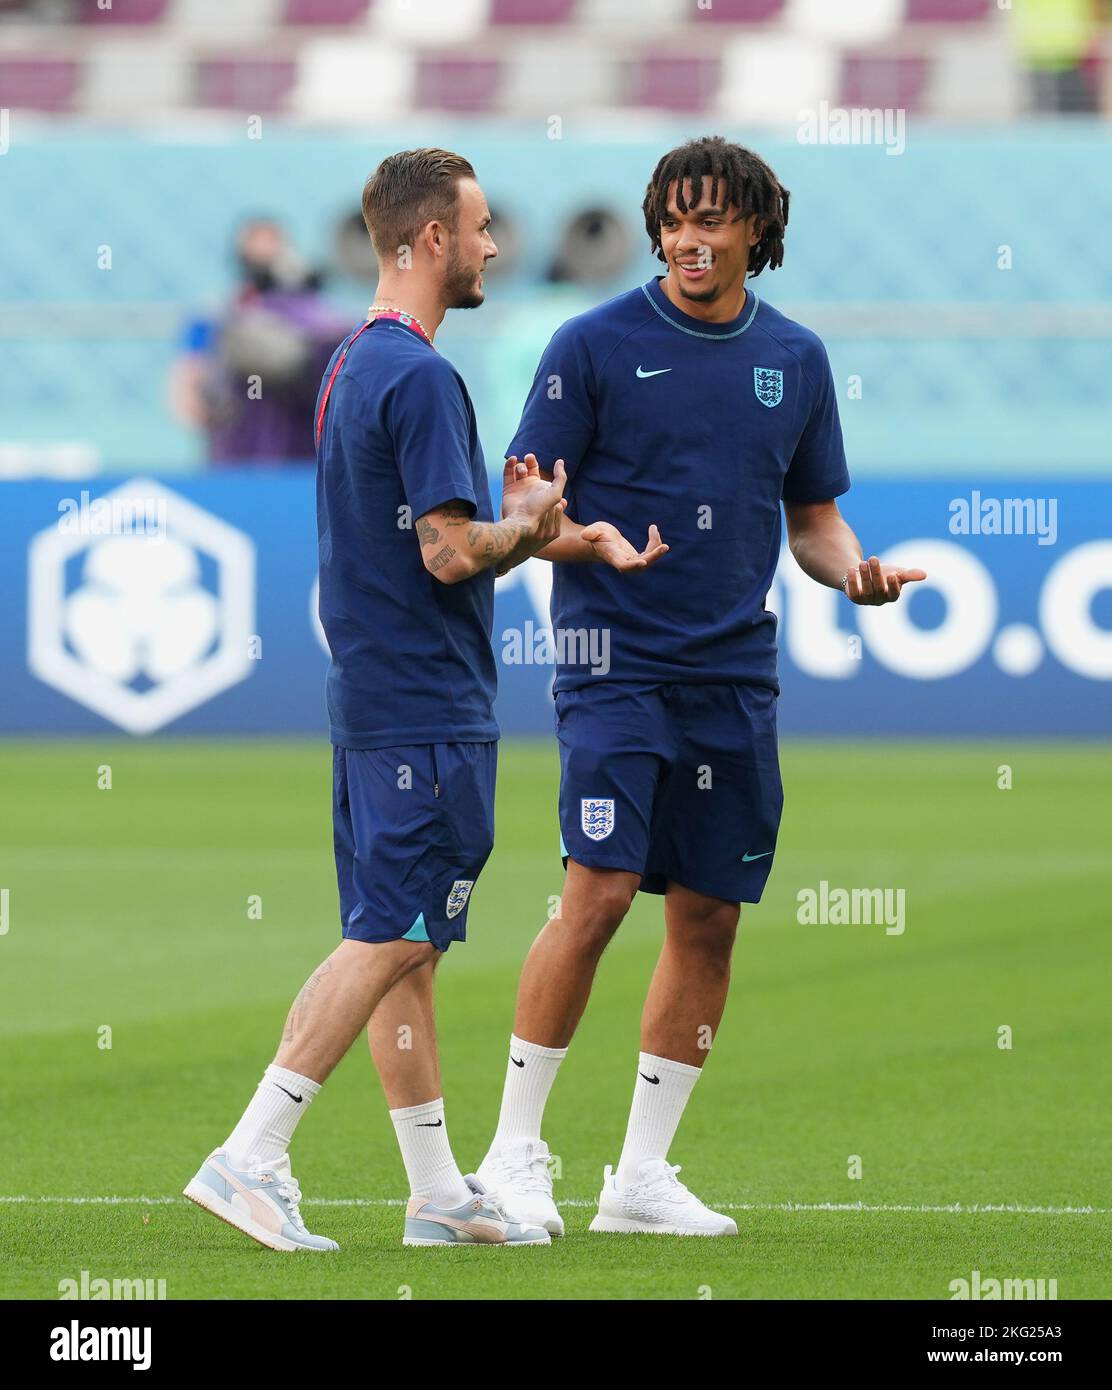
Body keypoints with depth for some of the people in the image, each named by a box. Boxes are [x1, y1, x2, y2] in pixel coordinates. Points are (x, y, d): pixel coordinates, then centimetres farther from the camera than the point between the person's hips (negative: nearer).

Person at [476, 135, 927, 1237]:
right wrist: (589, 541, -22)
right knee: (599, 892, -15)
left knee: (708, 918, 4)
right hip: (616, 662, -5)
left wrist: (854, 569, -4)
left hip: (735, 677, 5)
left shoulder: (796, 359, 10)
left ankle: (642, 1175, 14)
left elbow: (813, 518, 17)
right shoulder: (595, 346, -3)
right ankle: (514, 1152, -4)